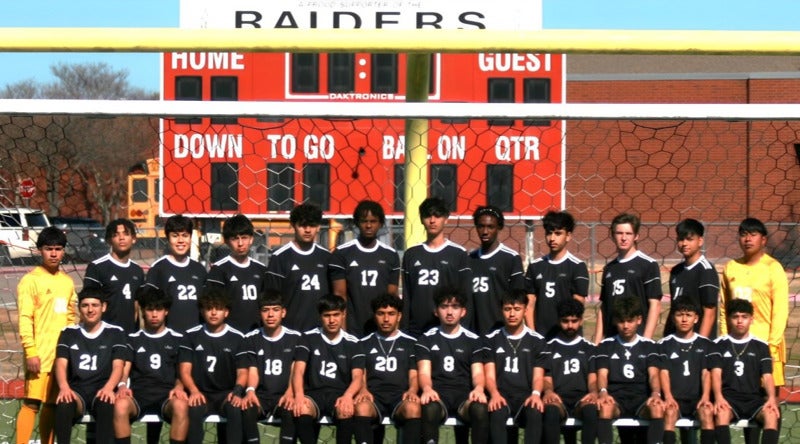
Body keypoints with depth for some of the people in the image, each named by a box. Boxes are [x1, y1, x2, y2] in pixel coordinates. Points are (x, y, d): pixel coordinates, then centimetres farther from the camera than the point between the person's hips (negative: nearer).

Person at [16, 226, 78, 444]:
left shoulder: (67, 282, 16)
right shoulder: (30, 280, -4)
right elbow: (25, 319, -10)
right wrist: (31, 352, -17)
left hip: (63, 353, 6)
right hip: (40, 354, -6)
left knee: (52, 405, 8)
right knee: (31, 403, -11)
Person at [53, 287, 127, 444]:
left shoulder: (115, 333, 11)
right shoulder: (68, 333, 14)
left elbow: (118, 366, 0)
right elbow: (61, 364, 2)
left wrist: (108, 388, -22)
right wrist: (64, 387, -21)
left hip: (102, 390, -1)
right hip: (76, 390, 1)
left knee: (106, 404, -38)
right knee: (64, 403, -35)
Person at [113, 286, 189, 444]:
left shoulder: (177, 339, 18)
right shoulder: (133, 339, 20)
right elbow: (124, 371, 10)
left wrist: (179, 387, -10)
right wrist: (122, 385, -14)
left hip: (167, 394, -1)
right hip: (138, 393, 1)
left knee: (181, 406, -39)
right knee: (120, 405, -37)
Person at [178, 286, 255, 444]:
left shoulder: (237, 338, 8)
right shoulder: (191, 336, 8)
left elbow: (242, 372, 5)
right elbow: (185, 370, 1)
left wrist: (237, 391, -18)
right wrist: (194, 391, -20)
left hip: (227, 394, 0)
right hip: (201, 394, 0)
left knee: (237, 408, -35)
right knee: (193, 408, -35)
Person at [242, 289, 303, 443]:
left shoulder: (295, 338, 7)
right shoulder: (251, 339, 9)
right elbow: (253, 371, 2)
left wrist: (290, 392, -23)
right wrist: (250, 390, -22)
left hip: (284, 396, -1)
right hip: (260, 395, 1)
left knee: (291, 410, -36)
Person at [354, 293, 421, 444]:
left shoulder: (410, 343, 20)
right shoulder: (364, 343, 21)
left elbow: (414, 375, 13)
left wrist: (412, 391, -11)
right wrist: (363, 390, -10)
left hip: (400, 397, 0)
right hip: (373, 396, 0)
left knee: (413, 408, -38)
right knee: (361, 407, -38)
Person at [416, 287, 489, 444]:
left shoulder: (473, 340, 17)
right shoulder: (427, 339, 14)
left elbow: (477, 373, 8)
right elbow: (424, 372, 3)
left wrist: (479, 388, -19)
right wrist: (427, 389, -22)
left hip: (464, 394, 1)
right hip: (438, 393, -1)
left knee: (480, 409, -35)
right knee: (430, 409, -39)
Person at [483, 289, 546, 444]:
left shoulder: (536, 340, 13)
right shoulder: (492, 339, 13)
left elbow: (538, 376, 7)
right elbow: (489, 375, 5)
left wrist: (536, 394, -17)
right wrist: (494, 394, -17)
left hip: (526, 396, 0)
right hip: (501, 395, 0)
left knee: (535, 412, -35)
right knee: (496, 413, -36)